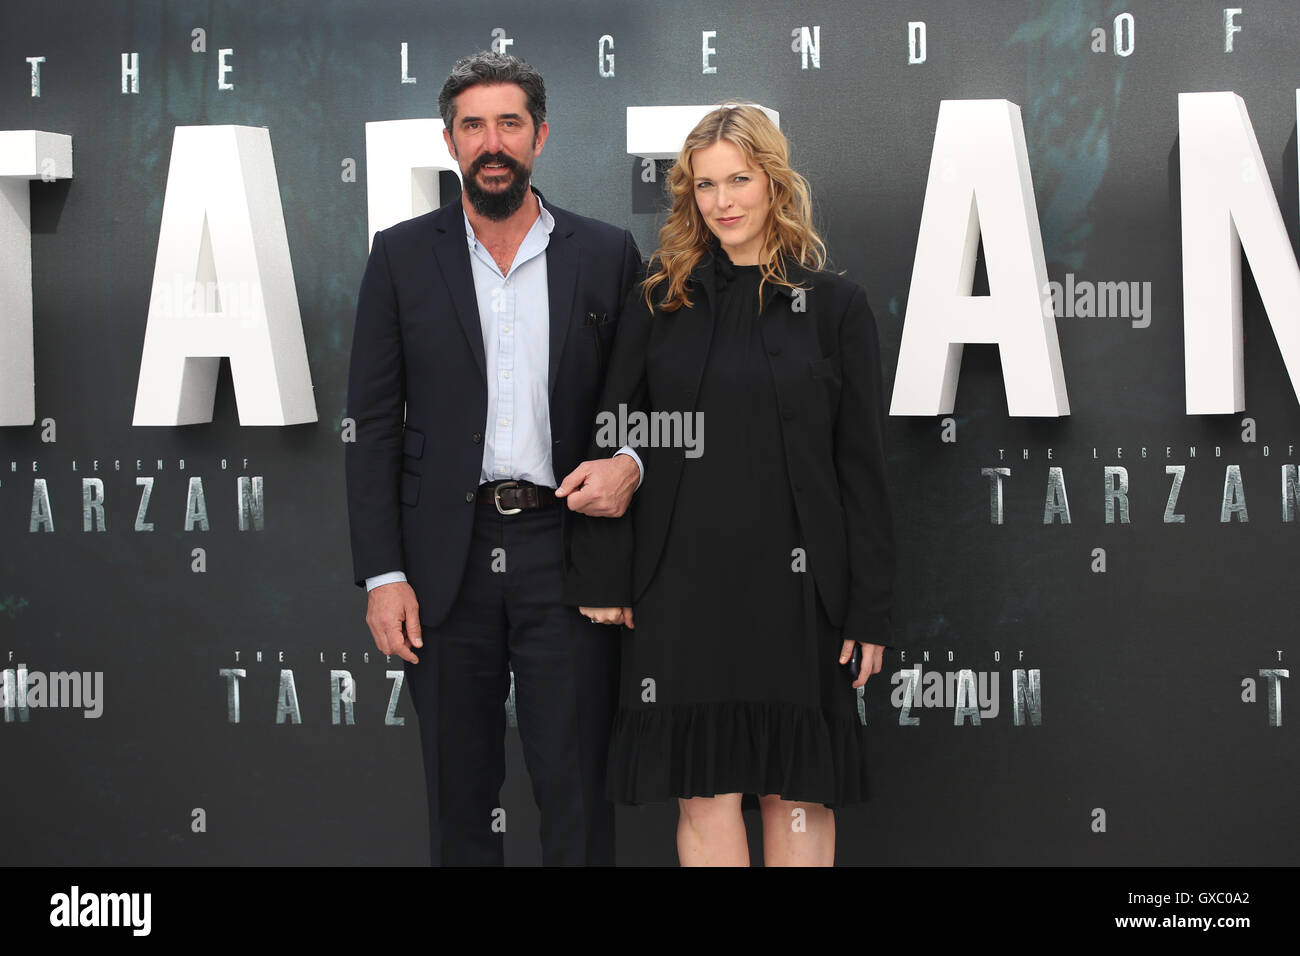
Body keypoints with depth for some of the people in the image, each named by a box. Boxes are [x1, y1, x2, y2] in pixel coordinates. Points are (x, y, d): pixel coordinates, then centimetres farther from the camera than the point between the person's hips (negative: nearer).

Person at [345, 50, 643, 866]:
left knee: (576, 789, 0)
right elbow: (375, 425, 3)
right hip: (448, 560, 1)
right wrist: (382, 575, -4)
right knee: (460, 796, 9)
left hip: (567, 551, -1)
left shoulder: (607, 254, 5)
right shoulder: (403, 256, 5)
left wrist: (629, 464, -13)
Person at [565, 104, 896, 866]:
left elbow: (862, 464, 1)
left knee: (797, 788, 5)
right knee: (705, 789, 2)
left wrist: (870, 606, -2)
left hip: (795, 583, -1)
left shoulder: (834, 305, 2)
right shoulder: (659, 304, 7)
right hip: (684, 582, 1)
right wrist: (603, 577, 0)